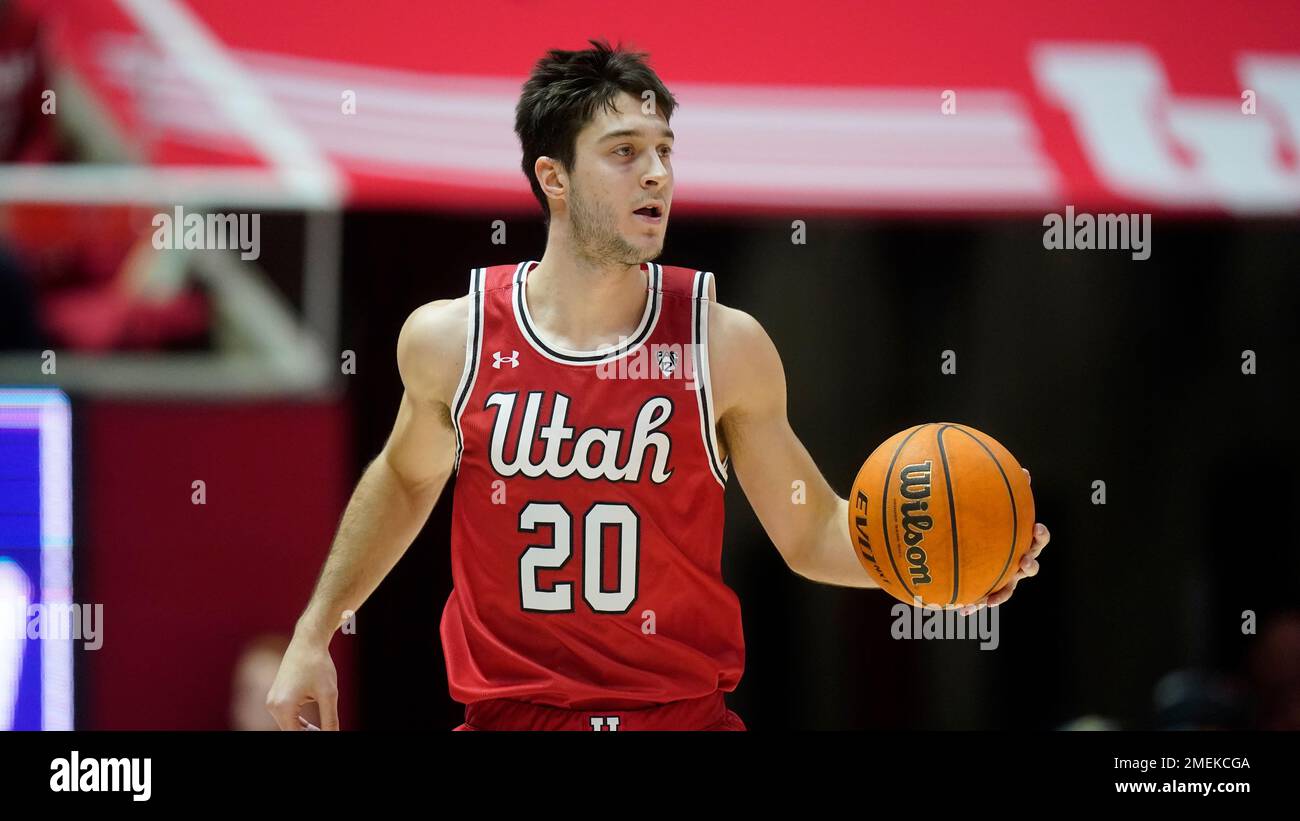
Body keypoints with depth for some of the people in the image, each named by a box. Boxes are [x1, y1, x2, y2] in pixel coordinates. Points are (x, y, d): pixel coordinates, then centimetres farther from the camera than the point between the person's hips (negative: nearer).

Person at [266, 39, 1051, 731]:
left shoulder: (725, 344, -6)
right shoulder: (449, 338, -3)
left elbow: (810, 532, 3)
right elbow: (406, 479, 17)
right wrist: (313, 636, 18)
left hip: (684, 711, 0)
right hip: (509, 712, 1)